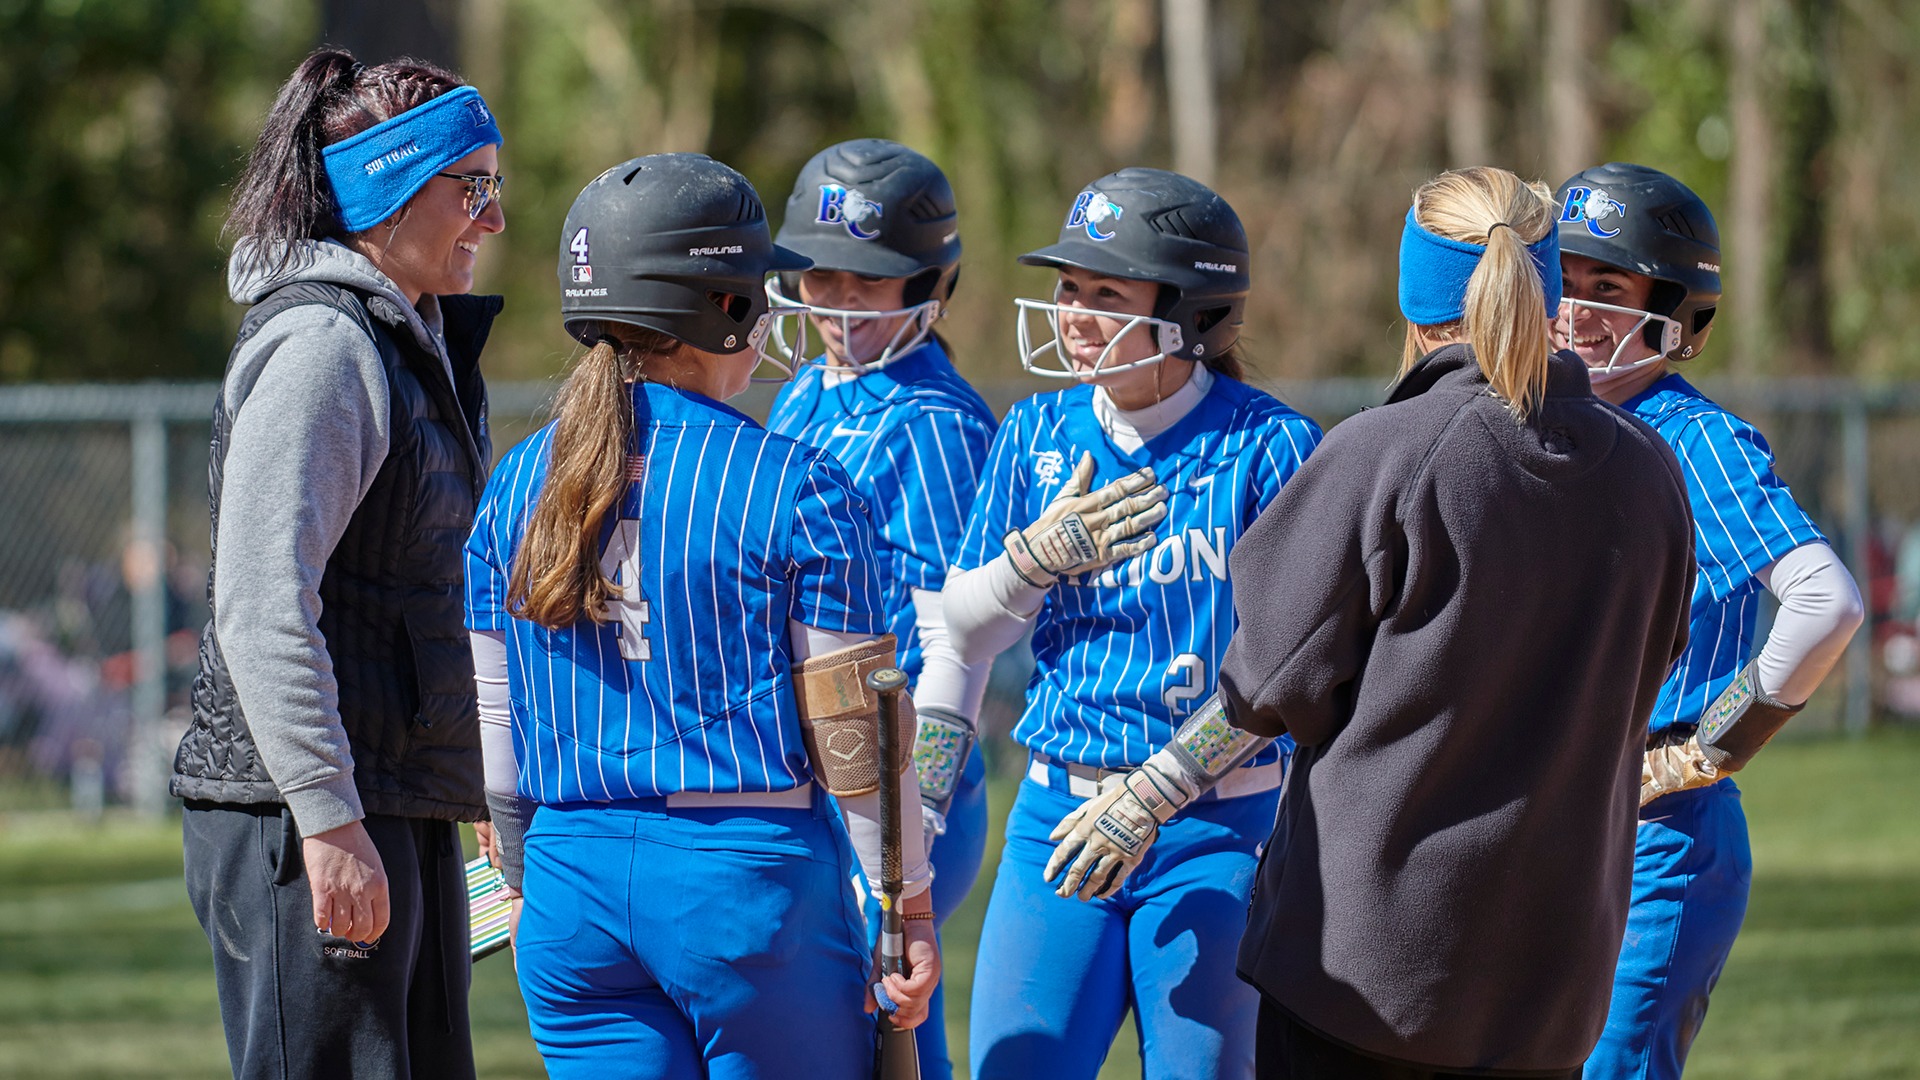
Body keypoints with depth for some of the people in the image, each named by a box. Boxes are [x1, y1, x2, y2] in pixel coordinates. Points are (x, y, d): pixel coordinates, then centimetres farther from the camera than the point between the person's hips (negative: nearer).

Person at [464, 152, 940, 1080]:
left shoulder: (517, 485, 6)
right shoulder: (797, 489, -8)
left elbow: (492, 731, 10)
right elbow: (855, 734, -7)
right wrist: (908, 905, 2)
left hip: (571, 876, 4)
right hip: (752, 867, -4)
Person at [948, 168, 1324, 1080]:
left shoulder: (1269, 448, -7)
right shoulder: (1037, 434, 7)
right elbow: (964, 635, 10)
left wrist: (1153, 794, -19)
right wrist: (1038, 557, -10)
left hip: (1218, 830, -4)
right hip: (1057, 815, 4)